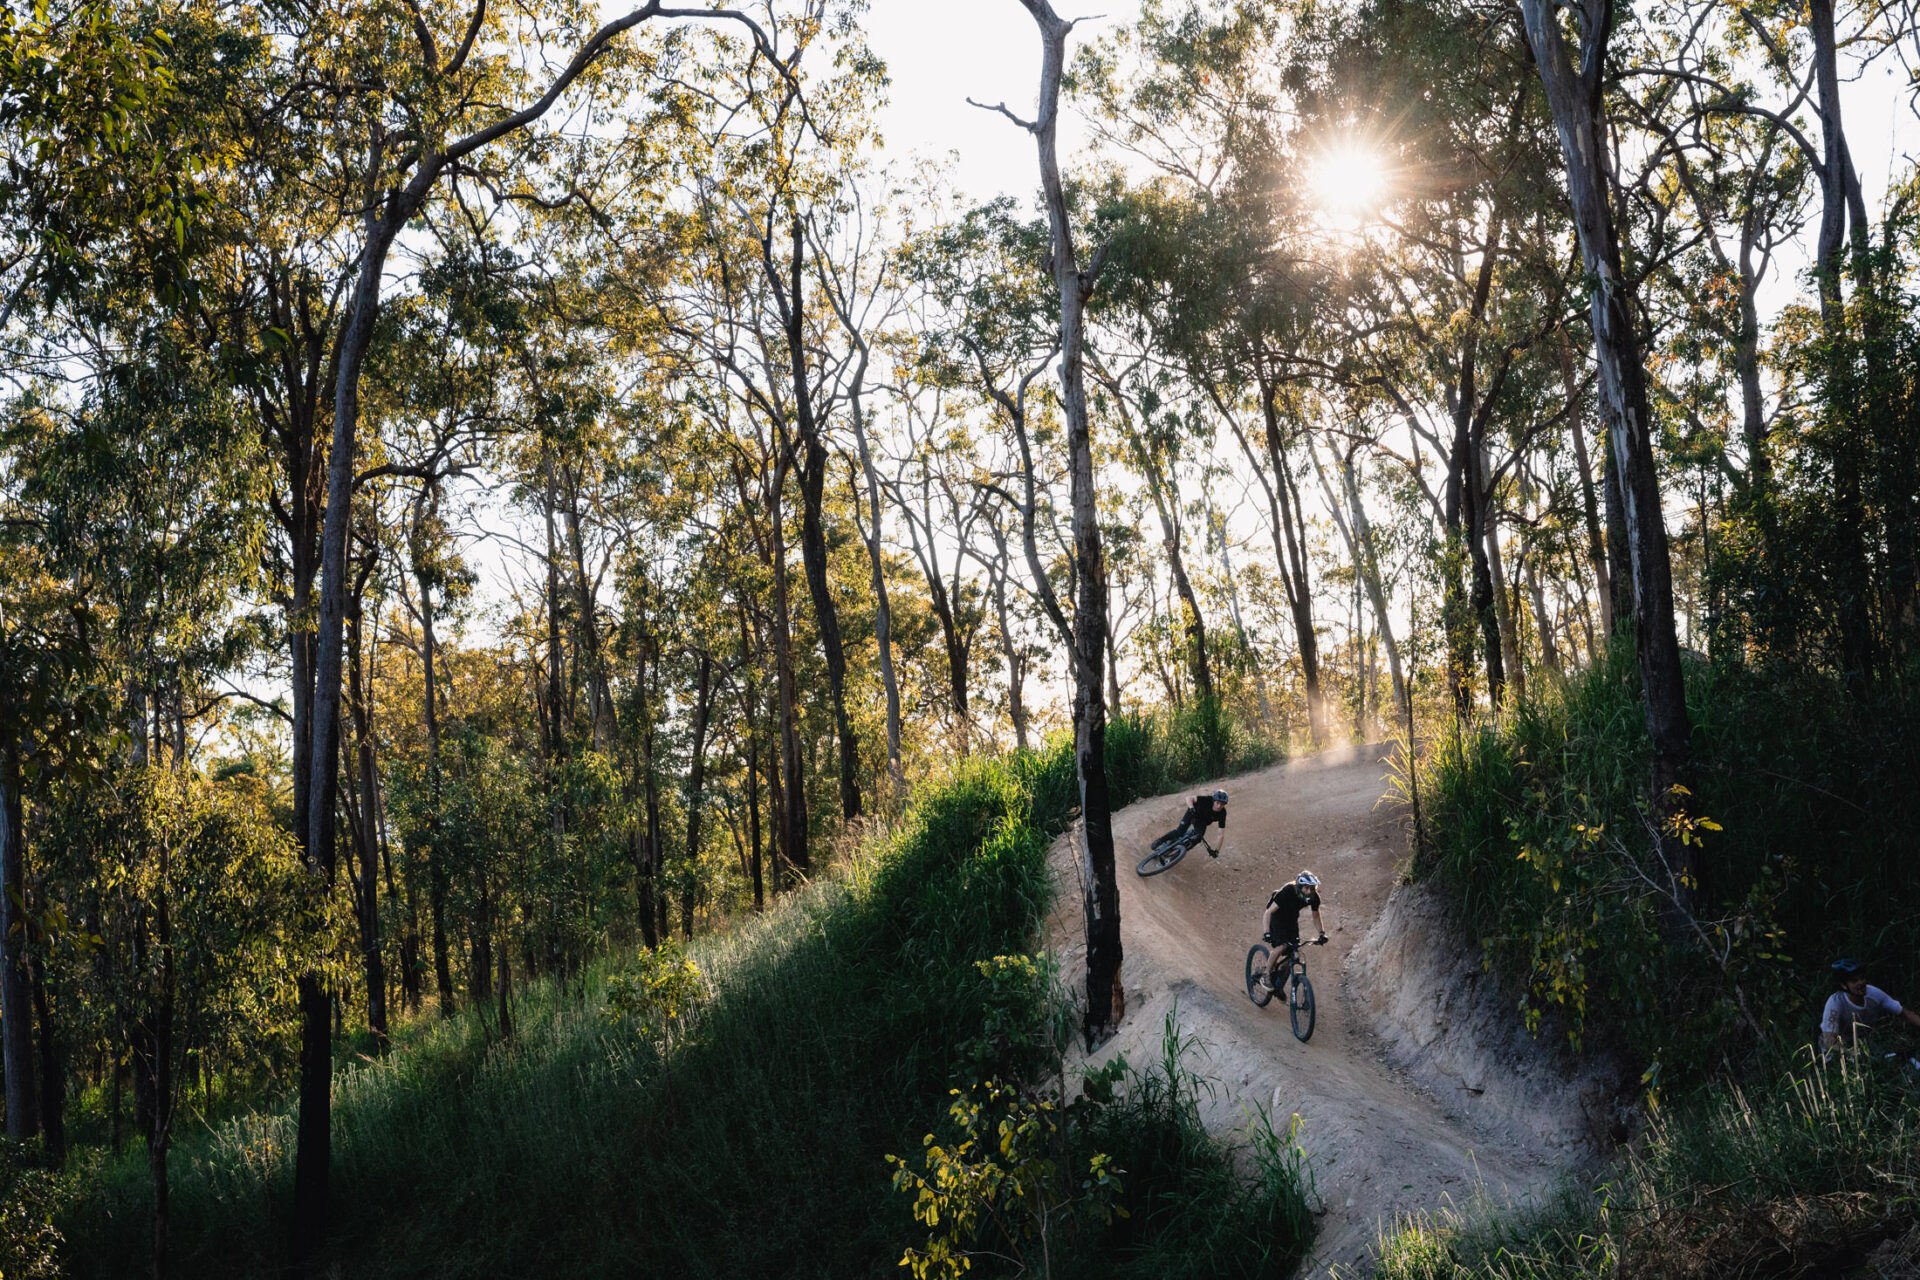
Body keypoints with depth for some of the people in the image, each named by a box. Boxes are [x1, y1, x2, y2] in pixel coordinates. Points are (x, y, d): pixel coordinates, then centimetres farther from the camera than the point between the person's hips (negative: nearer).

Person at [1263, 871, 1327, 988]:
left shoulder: (1314, 897, -19)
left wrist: (1321, 933, -13)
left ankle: (1278, 983, 15)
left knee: (1291, 953, -5)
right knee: (1281, 947, -26)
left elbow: (1316, 917, 0)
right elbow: (1269, 912, -31)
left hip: (1291, 919, 5)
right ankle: (1268, 974, -8)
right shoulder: (1288, 892, -34)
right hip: (1277, 918, -5)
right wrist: (1267, 932, -40)